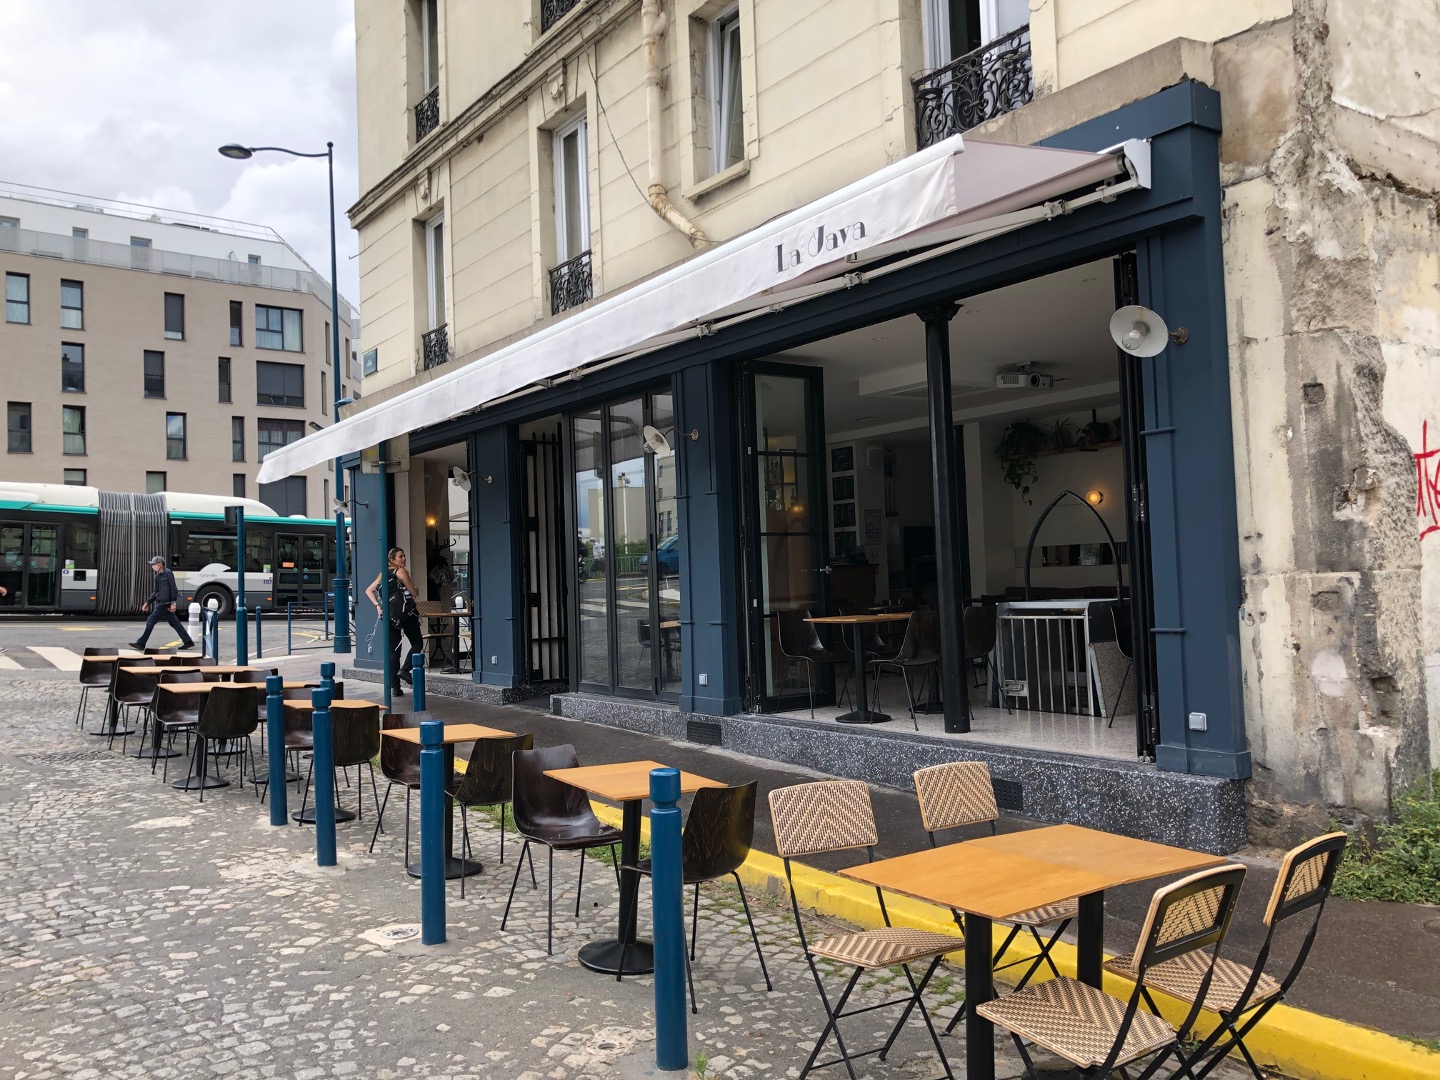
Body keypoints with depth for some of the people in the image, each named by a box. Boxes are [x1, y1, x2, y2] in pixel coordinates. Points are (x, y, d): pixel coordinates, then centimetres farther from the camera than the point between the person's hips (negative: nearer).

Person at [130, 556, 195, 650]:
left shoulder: (168, 573, -9)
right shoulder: (158, 576, 18)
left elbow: (174, 588, -15)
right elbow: (156, 592, 23)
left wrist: (173, 602, -21)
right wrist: (148, 602, 18)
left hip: (165, 603, -9)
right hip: (161, 603, 9)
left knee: (150, 621, -5)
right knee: (175, 623, 8)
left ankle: (141, 643, 2)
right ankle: (188, 642, 8)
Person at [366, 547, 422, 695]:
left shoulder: (383, 574, 15)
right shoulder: (401, 571, -5)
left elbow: (369, 591, 15)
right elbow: (414, 592, -5)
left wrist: (377, 605, 8)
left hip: (389, 616, 6)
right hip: (405, 613, -6)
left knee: (393, 652, 7)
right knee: (417, 643, 6)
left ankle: (394, 686, 4)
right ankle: (404, 669, -14)